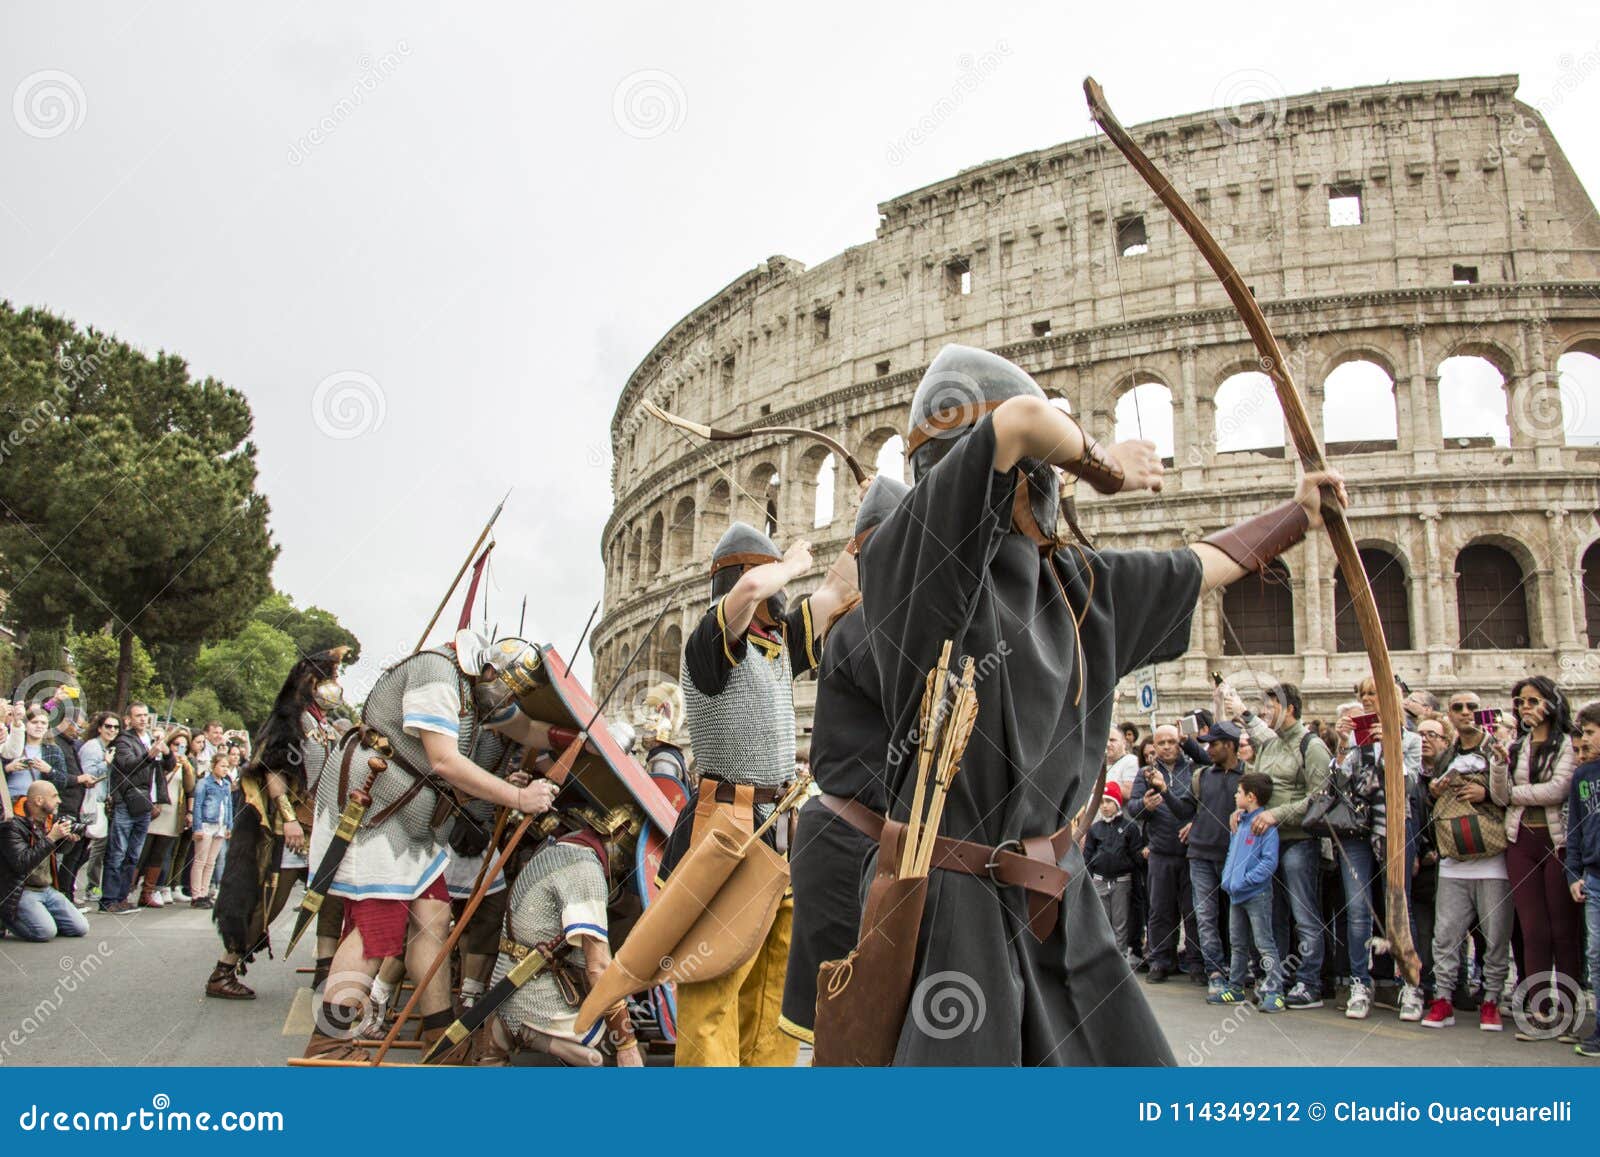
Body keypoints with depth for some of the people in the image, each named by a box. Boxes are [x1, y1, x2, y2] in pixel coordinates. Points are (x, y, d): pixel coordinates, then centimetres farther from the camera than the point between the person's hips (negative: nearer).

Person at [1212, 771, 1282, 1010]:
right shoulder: (1239, 823, 12)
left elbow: (1269, 861, -19)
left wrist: (1245, 881, -21)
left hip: (1257, 894, -9)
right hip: (1235, 894, 9)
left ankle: (1274, 991, -1)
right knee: (1238, 944, 16)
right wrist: (1227, 877, 8)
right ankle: (1235, 988, 25)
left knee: (1264, 944, -5)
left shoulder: (1265, 824, -14)